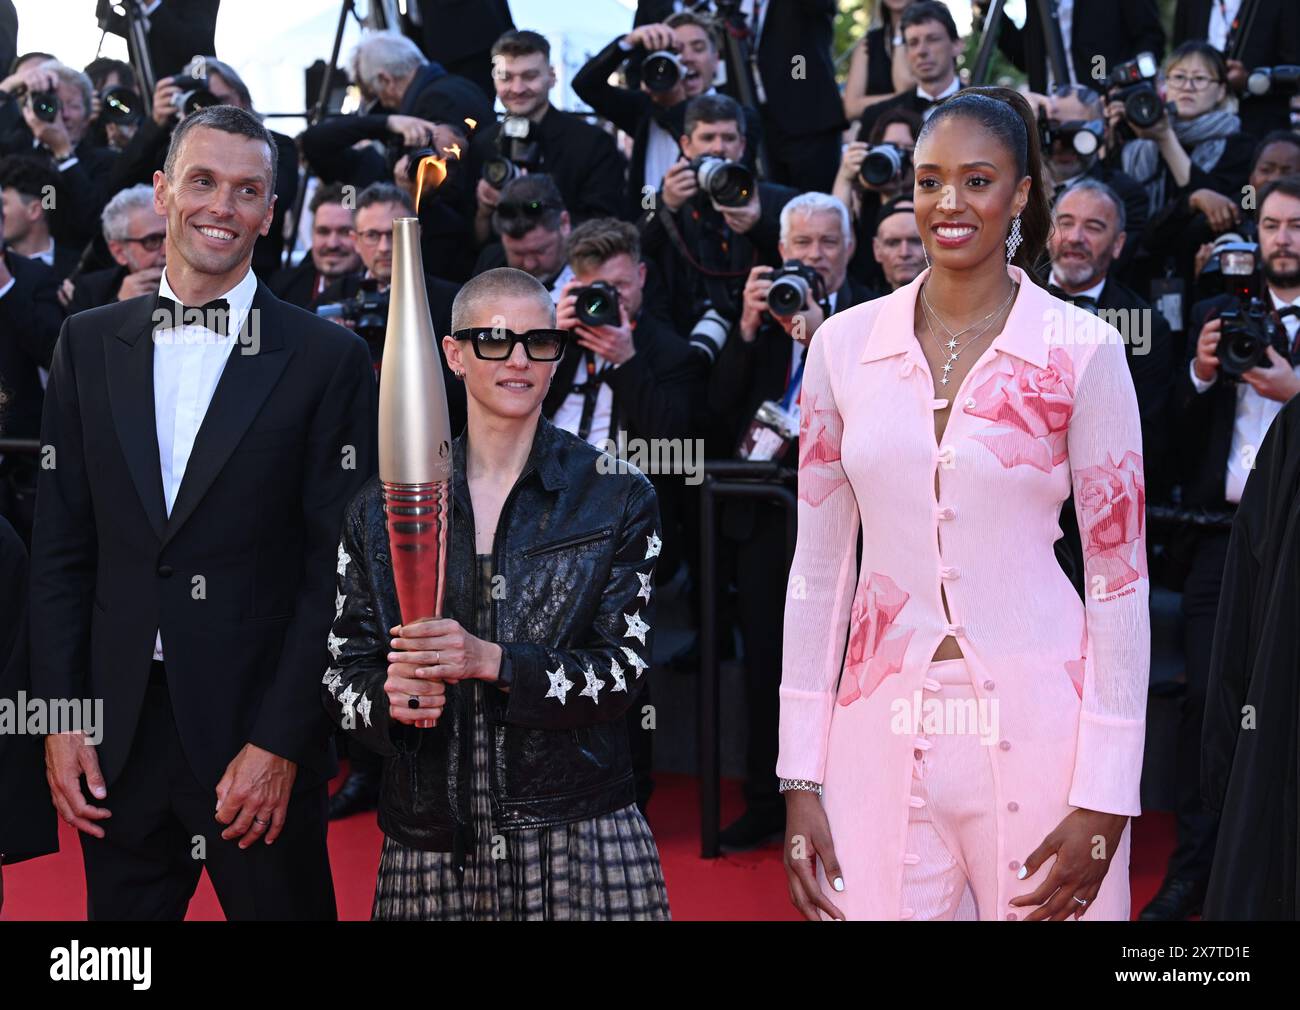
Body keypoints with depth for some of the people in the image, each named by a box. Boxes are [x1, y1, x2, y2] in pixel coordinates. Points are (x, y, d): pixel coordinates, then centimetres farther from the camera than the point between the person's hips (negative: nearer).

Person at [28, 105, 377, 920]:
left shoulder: (326, 358, -3)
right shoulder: (90, 343, 8)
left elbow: (336, 566, -6)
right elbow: (62, 548, 8)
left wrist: (280, 740, -11)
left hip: (259, 731, -3)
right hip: (116, 734, 3)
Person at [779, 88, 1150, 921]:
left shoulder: (1083, 353, -4)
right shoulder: (845, 343, 3)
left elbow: (1120, 579, -3)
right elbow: (819, 569, 7)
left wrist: (1106, 802, -8)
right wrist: (801, 777, 3)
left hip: (1035, 737, -2)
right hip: (881, 735, 2)